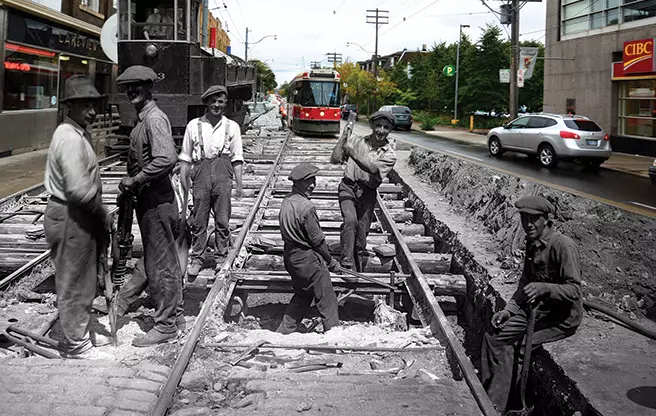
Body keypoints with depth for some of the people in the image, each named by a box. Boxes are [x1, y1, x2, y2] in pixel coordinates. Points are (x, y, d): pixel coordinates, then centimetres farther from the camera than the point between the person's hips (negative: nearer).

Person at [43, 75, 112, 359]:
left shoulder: (80, 134, 13)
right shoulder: (70, 138, -20)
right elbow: (78, 190, -27)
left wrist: (100, 215, 9)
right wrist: (102, 214, -14)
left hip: (82, 217, 10)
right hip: (70, 218, -10)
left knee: (84, 280, 20)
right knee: (74, 283, 0)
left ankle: (83, 333, 34)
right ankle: (76, 346, 11)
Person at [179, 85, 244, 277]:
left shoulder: (232, 126, 8)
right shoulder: (194, 125, 8)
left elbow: (237, 158, 9)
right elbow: (185, 156, 10)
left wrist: (239, 184, 5)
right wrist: (183, 179, 3)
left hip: (223, 173, 0)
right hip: (201, 171, 0)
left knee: (222, 220, 3)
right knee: (199, 220, 3)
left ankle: (221, 258, 15)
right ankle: (196, 259, 11)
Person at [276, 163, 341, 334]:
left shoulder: (287, 200, 3)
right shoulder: (306, 207, -24)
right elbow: (317, 240, -18)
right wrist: (331, 261, -4)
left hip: (290, 256, 9)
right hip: (308, 259, -9)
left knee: (302, 296, 25)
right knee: (327, 300, 6)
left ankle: (284, 331, 29)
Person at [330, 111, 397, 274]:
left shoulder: (389, 155, 0)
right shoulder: (356, 141, 6)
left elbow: (373, 168, -19)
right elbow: (334, 159, 1)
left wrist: (353, 153, -27)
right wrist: (343, 137, -9)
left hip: (367, 192, 1)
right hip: (348, 186, -1)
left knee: (362, 231, 0)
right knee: (350, 219, -26)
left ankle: (356, 269, 20)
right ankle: (346, 264, -23)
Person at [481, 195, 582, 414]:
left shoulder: (563, 246, -21)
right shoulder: (532, 243, 7)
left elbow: (574, 290, -25)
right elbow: (525, 283, 16)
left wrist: (543, 288, -39)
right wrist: (508, 310, 5)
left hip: (562, 317, -9)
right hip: (537, 310, 9)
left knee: (511, 349, -20)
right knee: (492, 337, -3)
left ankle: (496, 407, -8)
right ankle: (486, 395, 3)